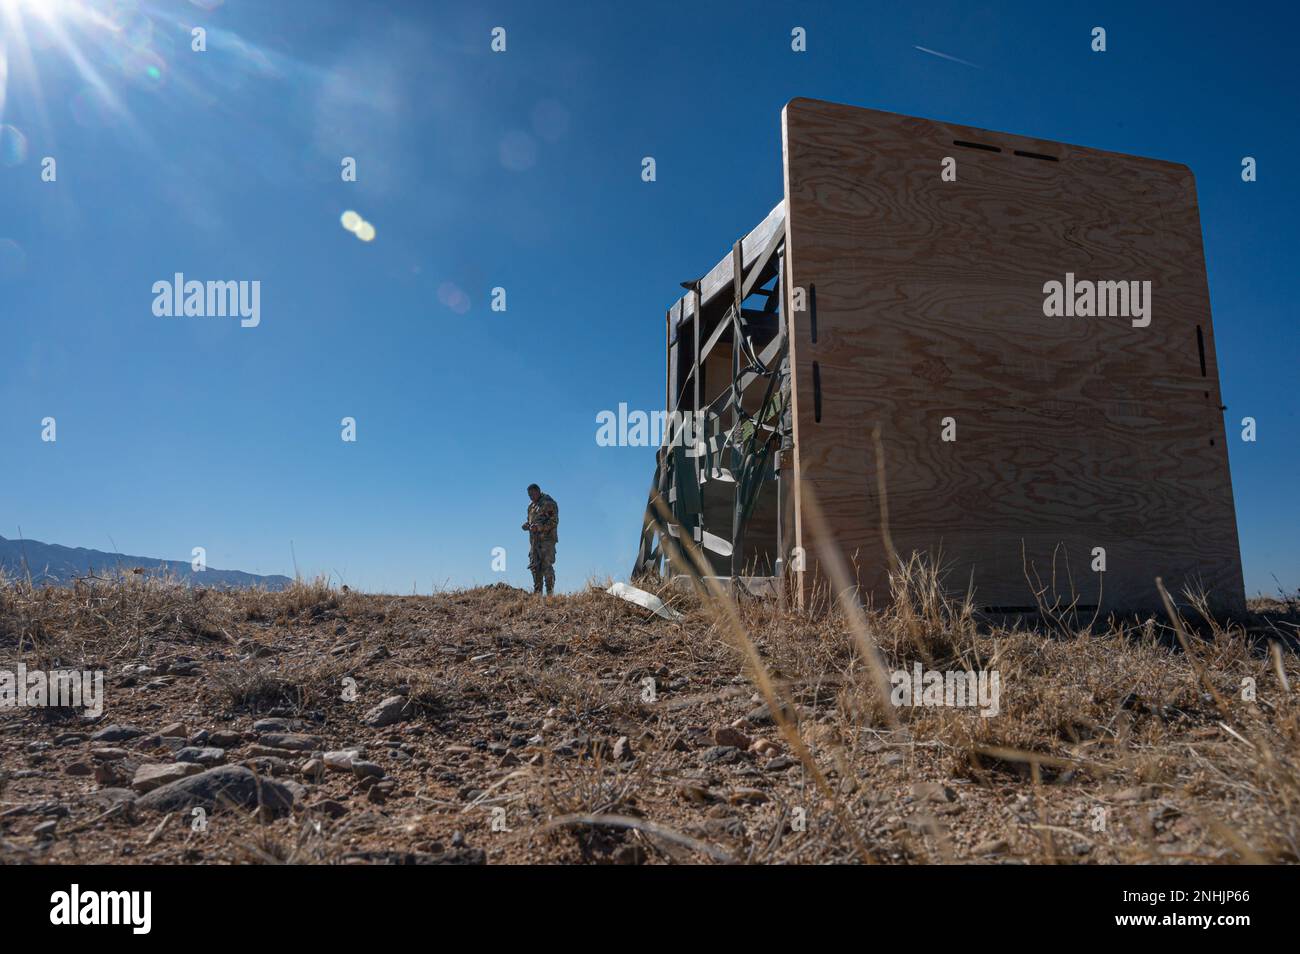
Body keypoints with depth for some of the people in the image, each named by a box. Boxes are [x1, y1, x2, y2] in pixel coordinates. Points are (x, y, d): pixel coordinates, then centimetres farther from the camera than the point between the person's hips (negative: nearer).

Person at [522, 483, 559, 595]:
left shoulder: (549, 504, -6)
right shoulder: (531, 506, 19)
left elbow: (554, 521, -13)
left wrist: (539, 527, -22)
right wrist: (527, 525, 4)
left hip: (546, 539, -8)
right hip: (534, 540, 8)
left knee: (546, 566, -11)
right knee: (534, 566, 6)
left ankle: (550, 593, -9)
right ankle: (537, 592, 12)